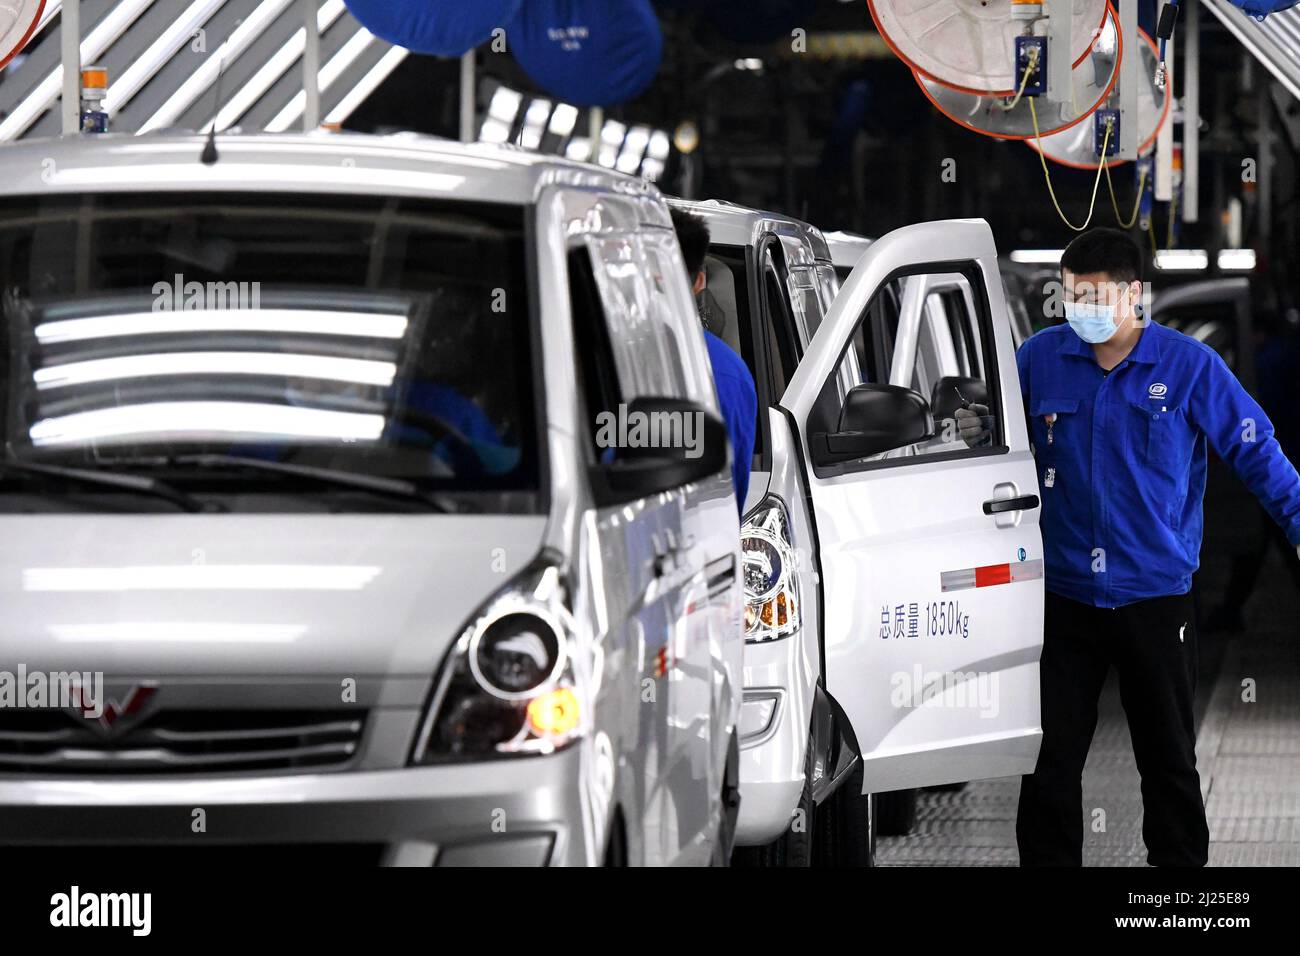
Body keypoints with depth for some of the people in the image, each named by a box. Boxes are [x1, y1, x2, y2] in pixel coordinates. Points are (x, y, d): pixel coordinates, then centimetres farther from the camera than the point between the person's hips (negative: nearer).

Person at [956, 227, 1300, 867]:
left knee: (1168, 757, 8)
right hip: (1064, 595, 2)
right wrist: (975, 429, -6)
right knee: (1052, 755, 4)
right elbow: (1002, 431, 15)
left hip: (1155, 596, -2)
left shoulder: (1190, 366, -5)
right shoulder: (1041, 358, 1)